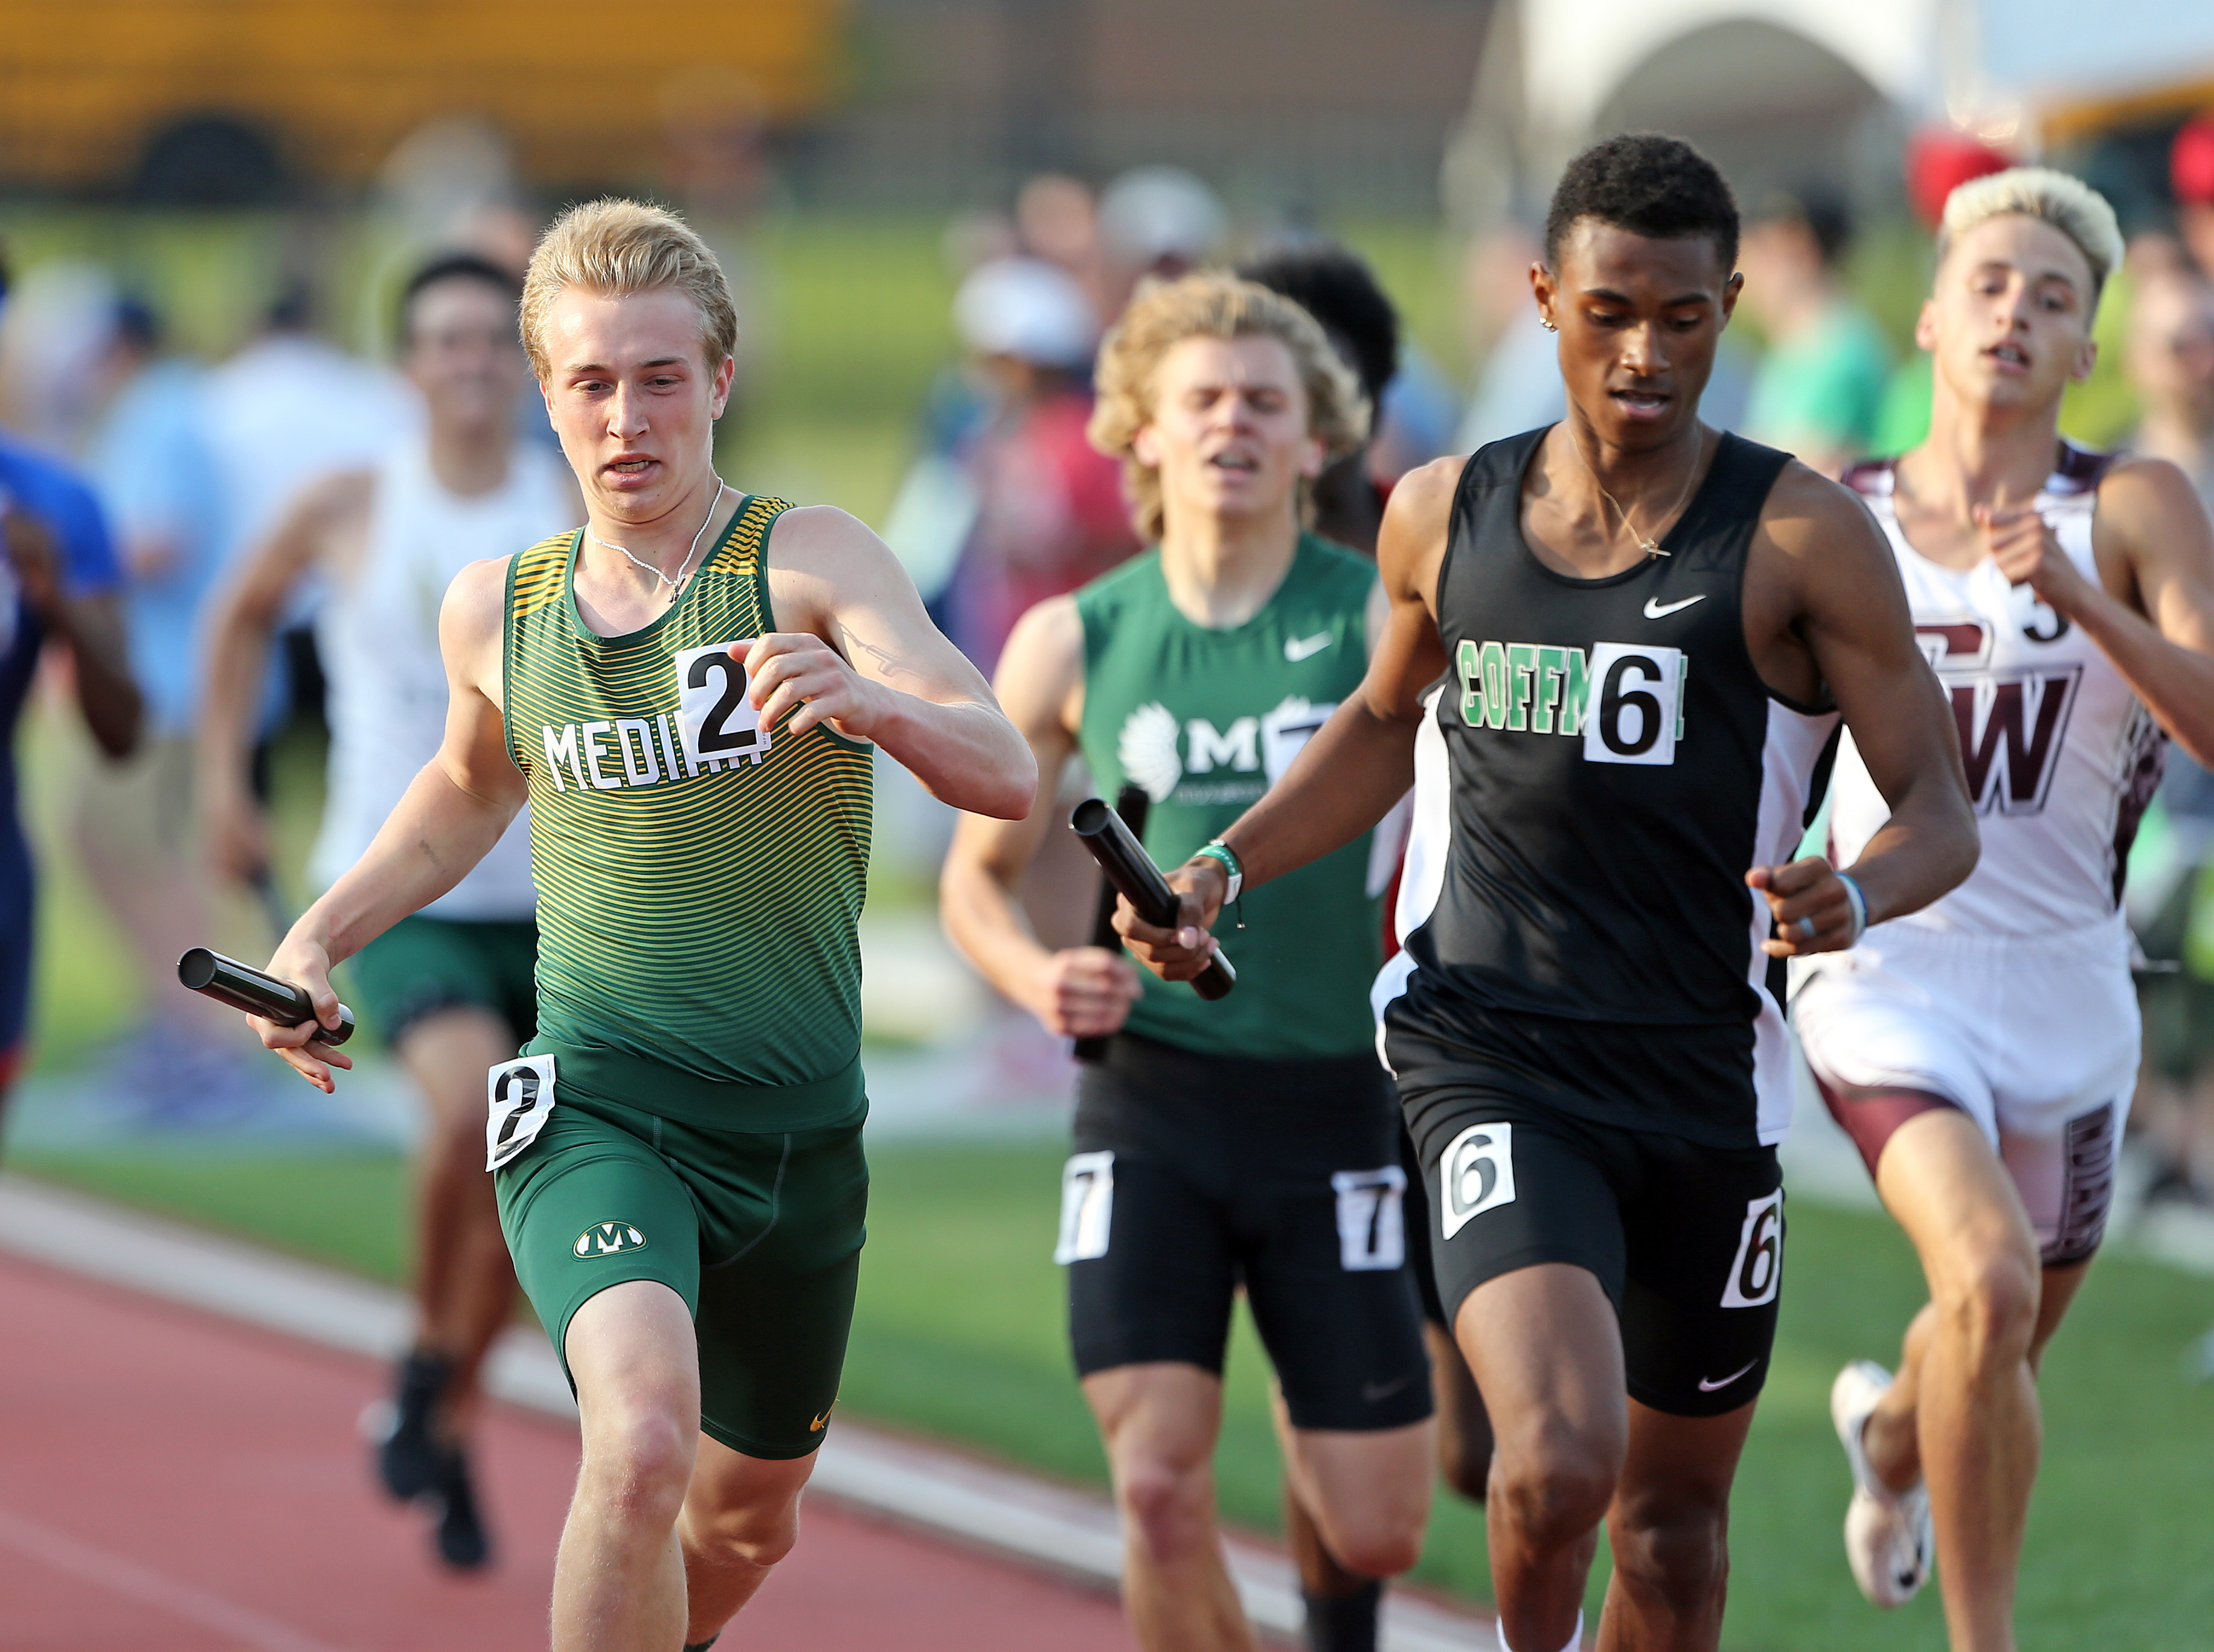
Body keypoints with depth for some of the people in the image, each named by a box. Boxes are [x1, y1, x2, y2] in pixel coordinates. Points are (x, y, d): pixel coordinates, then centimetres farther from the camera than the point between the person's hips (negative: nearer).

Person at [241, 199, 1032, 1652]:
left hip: (801, 1129, 1)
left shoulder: (812, 563, -8)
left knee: (749, 1518, 19)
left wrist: (869, 701, -40)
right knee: (642, 1441, -29)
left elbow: (1006, 774, -21)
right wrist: (322, 938, 12)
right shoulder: (495, 609, 2)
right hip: (596, 1110, -1)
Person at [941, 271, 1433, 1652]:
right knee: (1161, 1495, -13)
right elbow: (977, 875, 14)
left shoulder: (1380, 618, -2)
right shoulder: (1075, 644, 3)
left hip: (1334, 1106, 0)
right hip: (1150, 1097, 0)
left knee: (1377, 1530, 3)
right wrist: (1036, 978, -6)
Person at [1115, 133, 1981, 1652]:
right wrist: (1225, 872, 12)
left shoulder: (1802, 538, -5)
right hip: (1492, 1061, -1)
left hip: (1708, 1083, 1)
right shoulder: (1443, 518, 4)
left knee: (1675, 1510, 14)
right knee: (1560, 1456, -24)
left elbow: (1941, 818, -6)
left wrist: (1853, 898, -29)